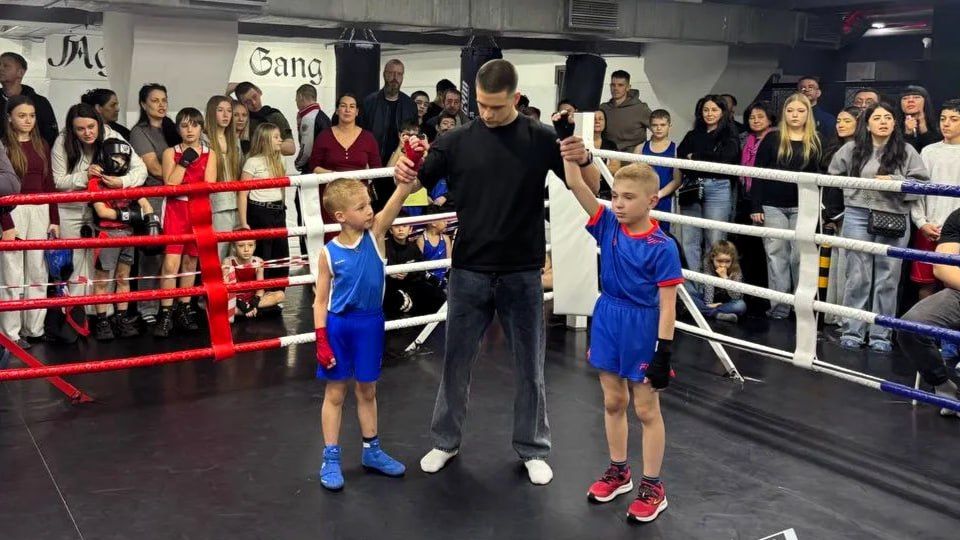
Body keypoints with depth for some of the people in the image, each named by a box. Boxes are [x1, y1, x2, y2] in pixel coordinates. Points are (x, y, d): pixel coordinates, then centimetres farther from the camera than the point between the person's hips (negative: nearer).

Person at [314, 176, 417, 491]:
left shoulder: (375, 233, -6)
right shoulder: (329, 253, -10)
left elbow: (399, 197, -20)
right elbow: (321, 300, -5)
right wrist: (321, 341, -10)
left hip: (370, 323, 2)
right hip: (339, 325, -2)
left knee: (367, 390, 17)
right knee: (335, 393, 10)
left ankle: (372, 450, 33)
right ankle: (330, 459, 20)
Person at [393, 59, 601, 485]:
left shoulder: (540, 139, -3)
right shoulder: (458, 141, 0)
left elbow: (592, 189, -2)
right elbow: (417, 183, 3)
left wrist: (584, 159, -25)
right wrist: (404, 174, -21)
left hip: (521, 273, -1)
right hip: (468, 271, 1)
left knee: (529, 366, 8)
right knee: (456, 361, 12)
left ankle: (532, 449, 24)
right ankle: (445, 440, 29)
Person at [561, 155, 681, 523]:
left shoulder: (662, 247, -17)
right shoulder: (608, 225, -4)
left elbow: (667, 306, -16)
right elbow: (575, 185, -12)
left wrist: (664, 353, -17)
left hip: (641, 330, -5)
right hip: (607, 322, 5)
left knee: (646, 410, 8)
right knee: (613, 402, 18)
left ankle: (652, 488, 22)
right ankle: (618, 472, 36)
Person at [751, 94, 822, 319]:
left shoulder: (814, 142, 7)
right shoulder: (772, 140, 3)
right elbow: (759, 174, 0)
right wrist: (756, 206, -6)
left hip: (801, 207, 1)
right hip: (773, 206, 0)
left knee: (800, 255, 2)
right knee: (776, 255, 1)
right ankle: (779, 306, 7)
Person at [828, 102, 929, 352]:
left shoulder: (906, 151, 4)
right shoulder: (852, 149, 6)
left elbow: (922, 183, 0)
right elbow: (833, 175, 19)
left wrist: (895, 183, -14)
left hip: (894, 219, 0)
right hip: (858, 218, 0)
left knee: (887, 279, 3)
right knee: (857, 276, 3)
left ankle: (881, 335, 11)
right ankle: (852, 331, 10)